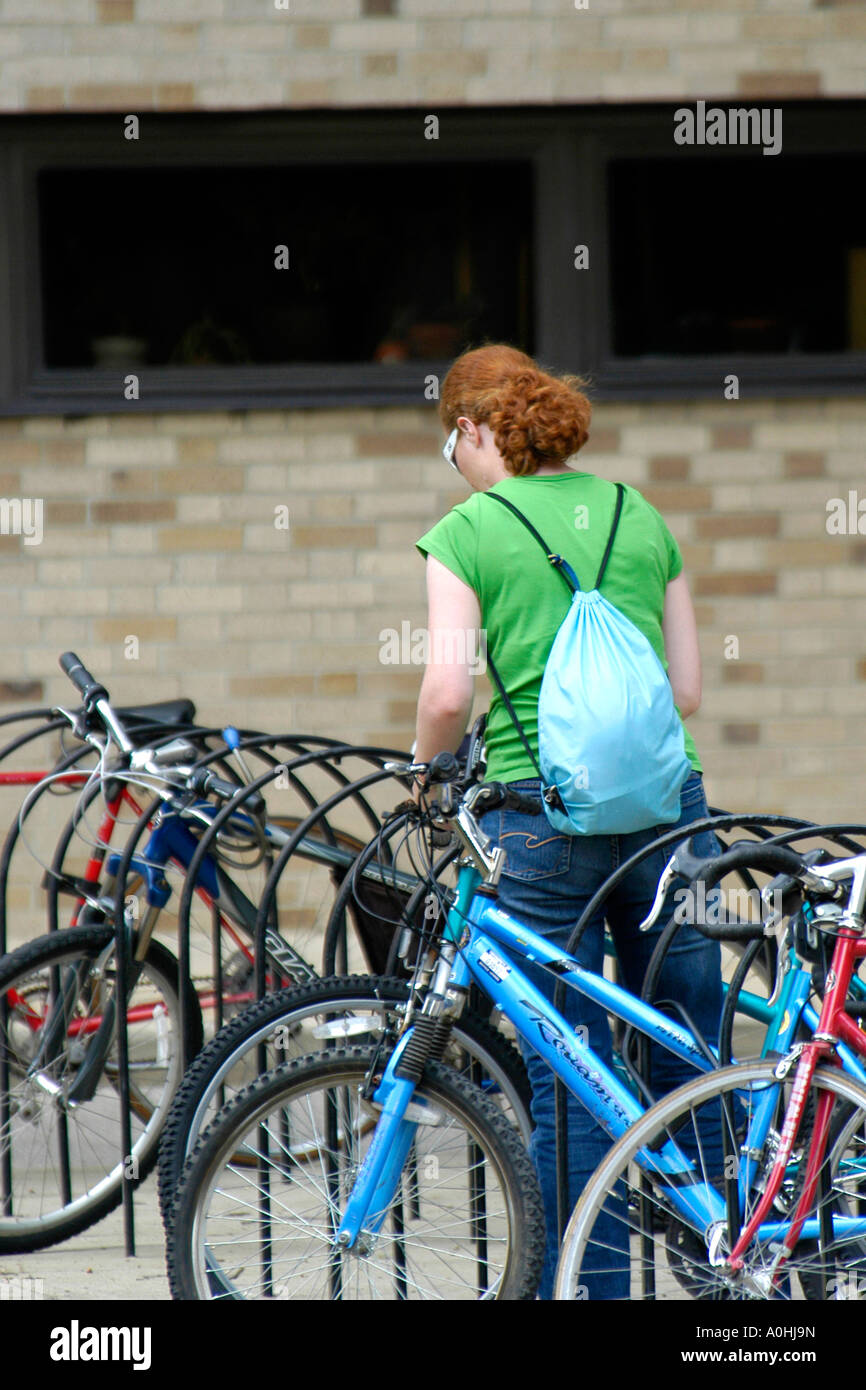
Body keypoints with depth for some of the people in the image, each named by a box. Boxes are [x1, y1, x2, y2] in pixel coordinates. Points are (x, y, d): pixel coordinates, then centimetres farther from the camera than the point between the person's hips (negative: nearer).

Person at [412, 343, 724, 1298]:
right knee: (688, 1068, 12)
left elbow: (448, 692, -10)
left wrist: (426, 765, 9)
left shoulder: (467, 532, 0)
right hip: (665, 802, 4)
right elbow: (688, 689, 12)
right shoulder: (641, 517, 13)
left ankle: (589, 1291, 4)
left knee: (568, 1083, 2)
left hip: (542, 815, -4)